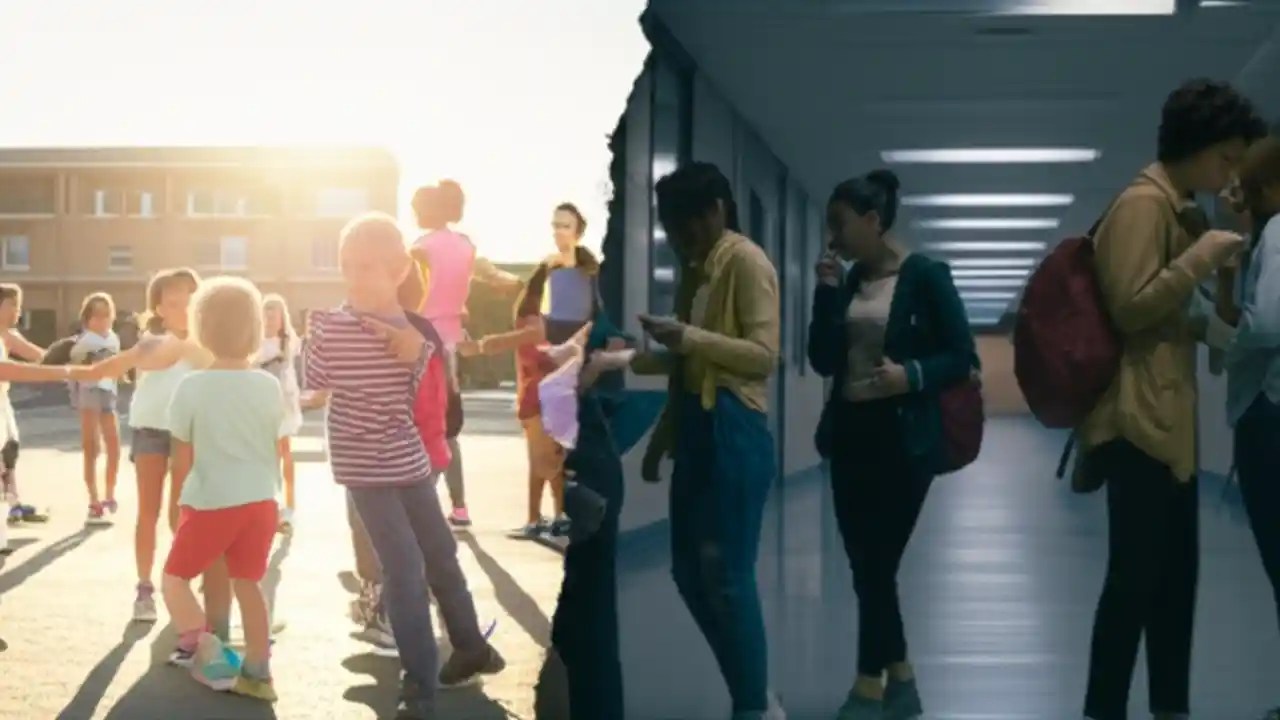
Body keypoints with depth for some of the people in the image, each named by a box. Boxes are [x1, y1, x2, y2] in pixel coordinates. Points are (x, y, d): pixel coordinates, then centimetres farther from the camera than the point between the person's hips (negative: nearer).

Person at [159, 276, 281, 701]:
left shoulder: (191, 386, -10)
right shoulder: (269, 385, -1)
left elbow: (182, 456, -1)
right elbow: (278, 449, 8)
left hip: (211, 502, -4)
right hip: (260, 501, 4)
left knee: (175, 576, 14)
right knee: (247, 583, 15)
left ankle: (205, 652, 1)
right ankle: (256, 673, 17)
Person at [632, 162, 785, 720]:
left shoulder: (746, 262, -7)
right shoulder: (696, 270, 18)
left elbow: (764, 355, -17)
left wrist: (690, 338, -25)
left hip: (734, 432, -9)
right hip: (695, 430, 9)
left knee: (728, 577, -6)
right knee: (690, 572, 11)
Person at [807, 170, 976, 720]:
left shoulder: (925, 275, -7)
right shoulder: (848, 281, 9)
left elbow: (963, 358, -7)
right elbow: (822, 360, 4)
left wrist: (913, 375, -23)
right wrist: (827, 291, -4)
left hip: (904, 439, -6)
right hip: (850, 434, 6)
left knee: (877, 564, -4)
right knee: (866, 564, 9)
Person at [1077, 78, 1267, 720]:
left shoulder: (1174, 208, 20)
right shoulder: (1143, 204, -12)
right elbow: (1130, 308, -20)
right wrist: (1200, 256, -16)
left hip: (1167, 416, 10)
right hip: (1139, 418, -10)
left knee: (1176, 572, 12)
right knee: (1136, 575, -9)